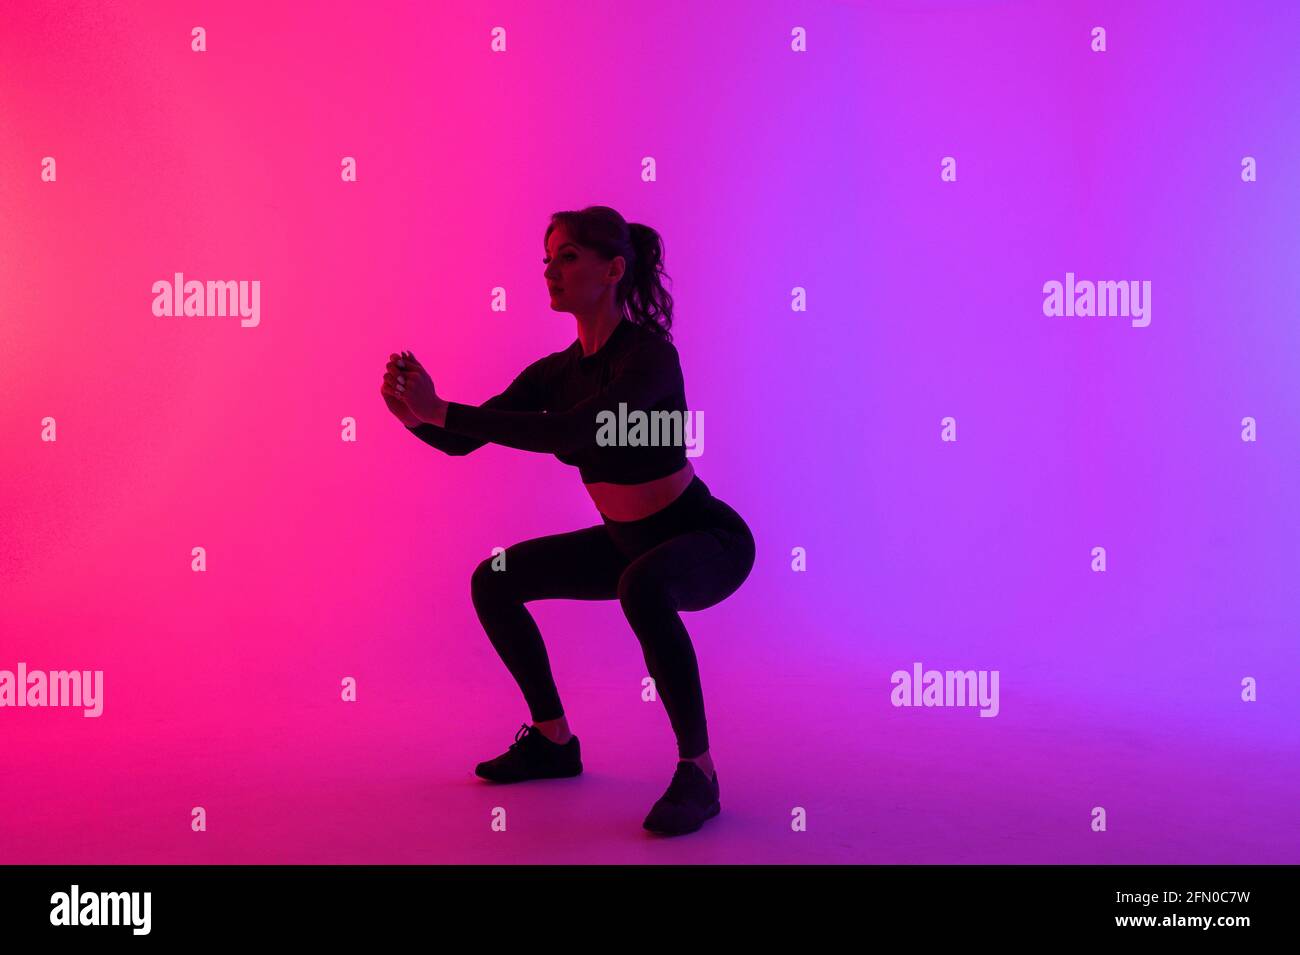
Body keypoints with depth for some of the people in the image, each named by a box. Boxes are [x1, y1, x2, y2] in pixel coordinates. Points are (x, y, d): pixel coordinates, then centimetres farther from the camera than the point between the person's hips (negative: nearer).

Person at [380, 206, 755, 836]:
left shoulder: (649, 354, -26)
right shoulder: (555, 372, -2)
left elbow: (568, 433, -42)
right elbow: (461, 441, -5)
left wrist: (440, 410, -42)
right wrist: (416, 412, -27)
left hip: (708, 539, -8)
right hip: (629, 541, 8)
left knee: (643, 586, -41)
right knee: (493, 581, 7)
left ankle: (698, 772, -24)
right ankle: (554, 742, 19)